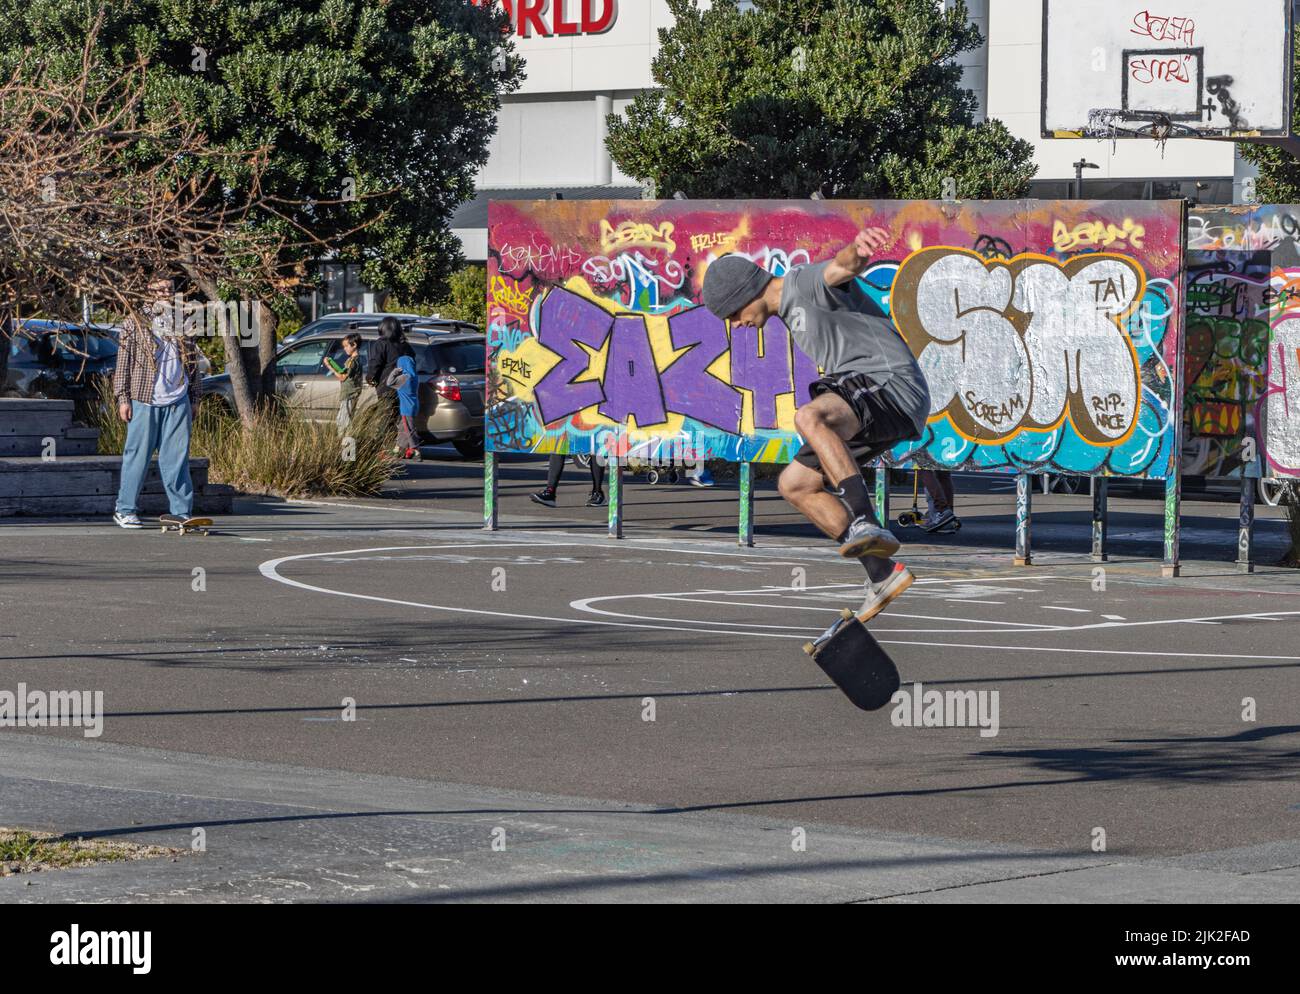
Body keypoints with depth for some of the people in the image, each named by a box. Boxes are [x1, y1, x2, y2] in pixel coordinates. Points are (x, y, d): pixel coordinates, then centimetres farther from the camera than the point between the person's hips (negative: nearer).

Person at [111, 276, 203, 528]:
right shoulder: (134, 323, 4)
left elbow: (193, 363, 20)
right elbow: (123, 362, 2)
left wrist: (194, 398, 16)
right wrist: (122, 398, -4)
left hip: (177, 402, 3)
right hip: (144, 401, -3)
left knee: (177, 458, 1)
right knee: (137, 455, 0)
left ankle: (181, 512, 3)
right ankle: (125, 510, 9)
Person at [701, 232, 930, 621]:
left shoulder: (810, 282, -9)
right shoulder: (791, 309, 22)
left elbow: (843, 266, -33)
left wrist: (861, 245, -56)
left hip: (892, 385, -11)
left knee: (808, 417, -36)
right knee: (794, 484, 12)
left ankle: (868, 528, -45)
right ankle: (882, 574, 9)